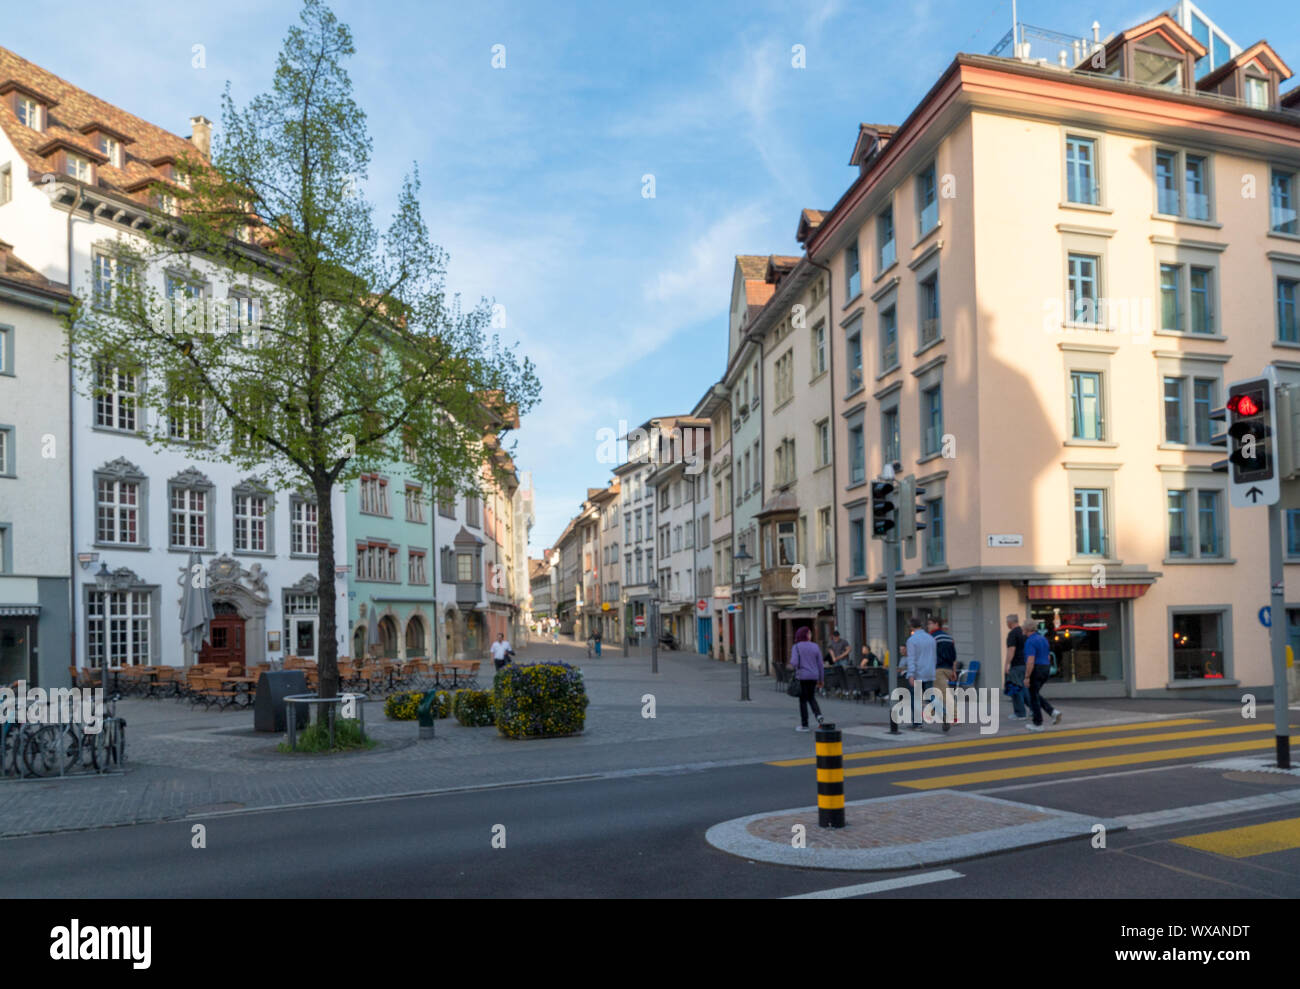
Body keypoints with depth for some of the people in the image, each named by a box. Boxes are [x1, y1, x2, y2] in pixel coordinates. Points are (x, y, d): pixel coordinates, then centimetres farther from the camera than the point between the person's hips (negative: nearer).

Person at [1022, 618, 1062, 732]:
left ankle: (1038, 724, 9)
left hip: (1035, 670, -9)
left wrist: (1027, 677, -20)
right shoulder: (1043, 638, 11)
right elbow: (1048, 656, 17)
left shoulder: (1030, 641, -18)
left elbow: (1030, 661, -24)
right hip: (1046, 669, 9)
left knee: (1034, 697, 3)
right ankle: (1053, 711, 4)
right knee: (1036, 695, 21)